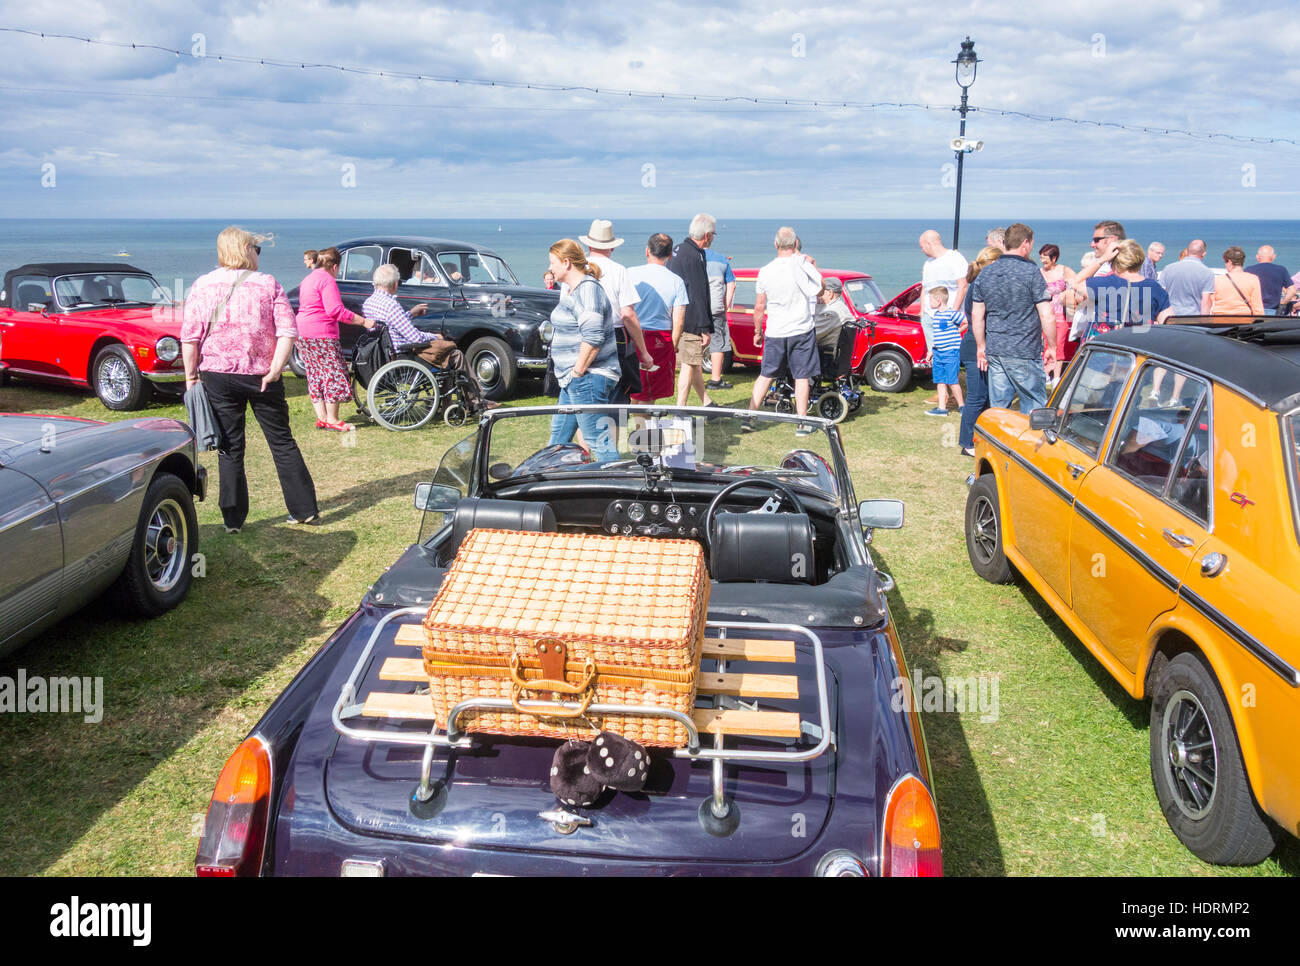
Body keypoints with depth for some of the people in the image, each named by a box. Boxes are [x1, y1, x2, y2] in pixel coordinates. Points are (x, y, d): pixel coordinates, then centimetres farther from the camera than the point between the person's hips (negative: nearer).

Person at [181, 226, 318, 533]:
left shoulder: (202, 286, 0)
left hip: (218, 378, 0)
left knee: (229, 449, 7)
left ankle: (233, 519, 10)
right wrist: (275, 369, -11)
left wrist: (190, 375, 2)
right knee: (282, 442, 10)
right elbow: (288, 332, -11)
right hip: (262, 377, 0)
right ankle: (304, 509, 14)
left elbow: (190, 337, -4)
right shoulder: (268, 284, -1)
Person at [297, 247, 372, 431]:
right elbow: (336, 310, -19)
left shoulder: (308, 279, 18)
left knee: (316, 375, 12)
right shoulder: (327, 280, -11)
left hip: (303, 333, 10)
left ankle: (321, 417, 14)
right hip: (321, 334, -10)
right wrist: (363, 321, -18)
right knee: (334, 373, -3)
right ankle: (332, 419, -1)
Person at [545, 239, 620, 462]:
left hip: (588, 378, -11)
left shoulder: (587, 289, -16)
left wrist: (578, 372, -19)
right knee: (559, 433, 20)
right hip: (573, 379, 11)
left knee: (598, 439, -9)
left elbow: (593, 337, -25)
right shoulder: (569, 289, 17)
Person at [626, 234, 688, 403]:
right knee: (647, 398, 8)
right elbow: (678, 323, -1)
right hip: (660, 342, 0)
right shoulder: (676, 281, 0)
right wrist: (673, 347, 12)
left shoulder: (629, 274, 0)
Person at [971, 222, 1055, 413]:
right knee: (1034, 407, 4)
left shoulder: (986, 273, 8)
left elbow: (976, 315, 12)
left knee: (998, 408, 10)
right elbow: (1046, 316, -11)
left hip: (994, 352, 6)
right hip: (1025, 354, -5)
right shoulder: (1031, 272, -9)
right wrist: (1052, 347, 0)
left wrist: (981, 347, 20)